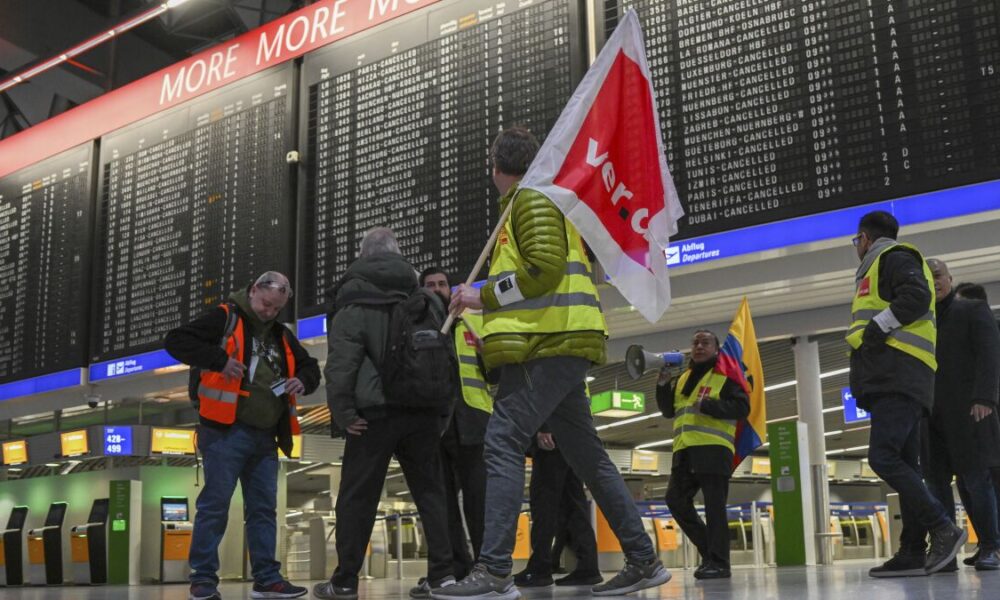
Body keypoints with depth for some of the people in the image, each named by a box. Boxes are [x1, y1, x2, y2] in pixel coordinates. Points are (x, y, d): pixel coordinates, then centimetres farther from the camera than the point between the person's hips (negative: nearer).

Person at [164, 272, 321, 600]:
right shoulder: (224, 319, -2)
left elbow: (310, 366, 27)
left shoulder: (282, 336, 18)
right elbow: (176, 341, -9)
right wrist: (220, 360, -19)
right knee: (214, 505, -4)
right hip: (226, 432, -7)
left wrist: (303, 380, 3)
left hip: (265, 438, 7)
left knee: (264, 508, 9)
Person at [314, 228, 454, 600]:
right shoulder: (427, 301, 15)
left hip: (375, 412, -4)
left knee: (357, 497, 3)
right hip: (424, 411, 4)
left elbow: (341, 363, -12)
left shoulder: (353, 304, -1)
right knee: (429, 491, 10)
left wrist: (342, 412, -11)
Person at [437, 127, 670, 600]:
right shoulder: (536, 202, 27)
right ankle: (643, 561, 14)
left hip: (548, 345, -11)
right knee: (587, 455, 11)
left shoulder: (531, 199, -3)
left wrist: (484, 298, -10)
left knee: (503, 442, -17)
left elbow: (545, 269, -17)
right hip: (557, 344, 11)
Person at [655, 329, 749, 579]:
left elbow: (742, 407, -8)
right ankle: (709, 550, 13)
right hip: (685, 450, 7)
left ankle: (718, 562, -6)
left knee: (714, 505, -8)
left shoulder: (725, 376, 4)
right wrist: (663, 385, 4)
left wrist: (707, 405, -18)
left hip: (713, 448, -7)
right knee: (676, 499, 2)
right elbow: (669, 411, 21)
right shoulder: (683, 378, 23)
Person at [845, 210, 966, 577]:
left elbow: (917, 296, -16)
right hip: (892, 381, 10)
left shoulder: (893, 257, 2)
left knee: (883, 457, -19)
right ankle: (913, 552, 1)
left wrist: (876, 328, -14)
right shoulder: (884, 266, 30)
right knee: (904, 464, 3)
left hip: (897, 377, -10)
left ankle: (943, 529, -17)